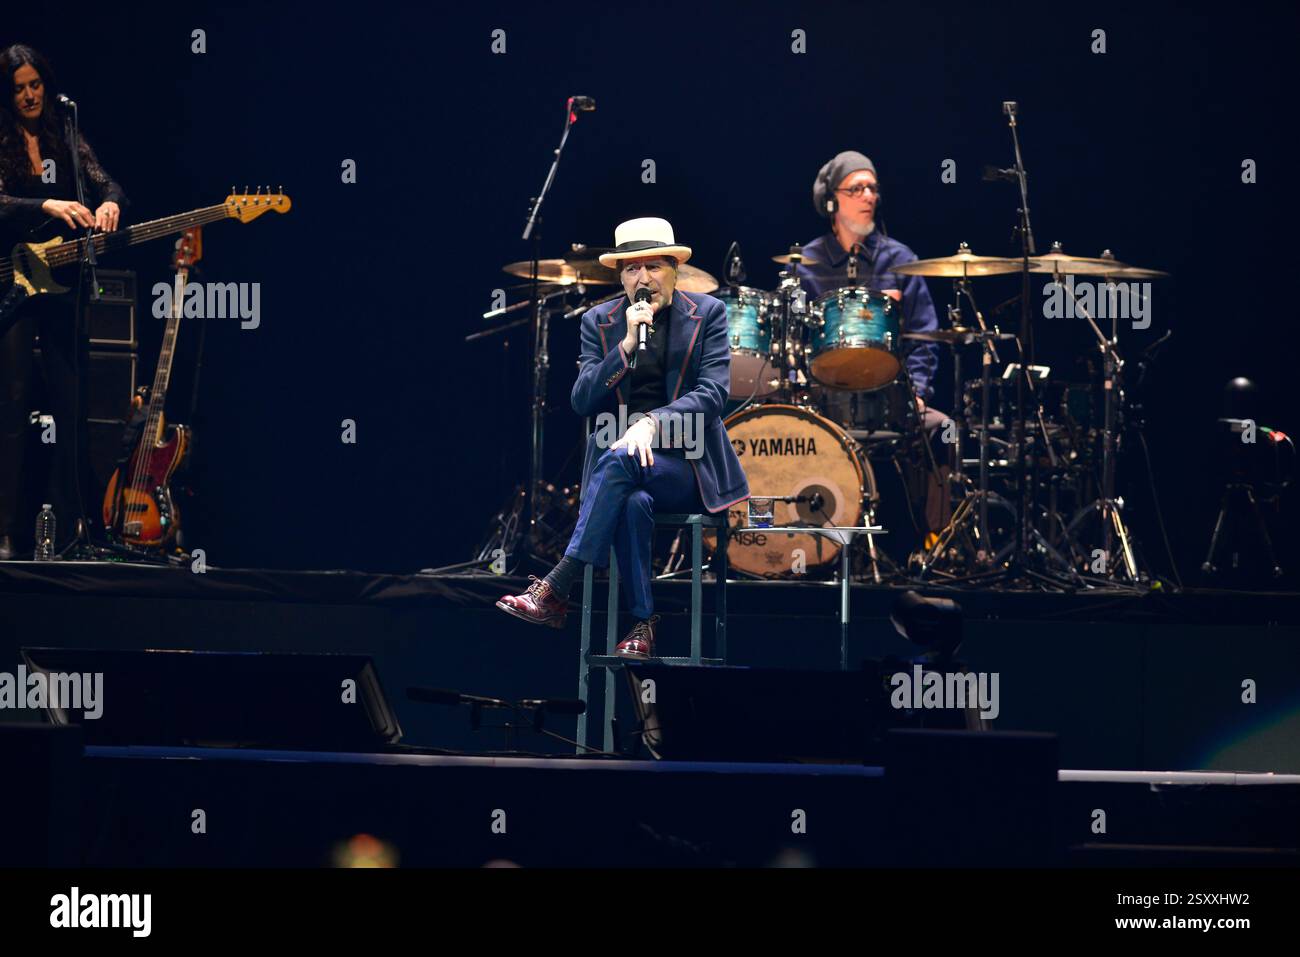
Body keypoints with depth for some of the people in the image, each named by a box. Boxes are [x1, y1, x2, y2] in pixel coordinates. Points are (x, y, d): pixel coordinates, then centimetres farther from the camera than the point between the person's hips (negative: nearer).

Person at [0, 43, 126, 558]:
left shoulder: (67, 141, 12)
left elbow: (105, 184, 2)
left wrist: (109, 204, -22)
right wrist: (47, 207, -31)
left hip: (61, 282, 4)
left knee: (71, 404, 2)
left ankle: (71, 523, 6)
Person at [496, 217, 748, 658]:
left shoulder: (707, 314, 1)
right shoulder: (599, 322, 8)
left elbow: (713, 393, -10)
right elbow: (583, 402, -2)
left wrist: (652, 422, -25)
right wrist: (627, 344, -14)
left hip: (686, 462, -2)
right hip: (622, 458, 2)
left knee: (620, 458, -34)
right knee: (633, 502, -35)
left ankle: (555, 591, -39)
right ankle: (642, 623, -27)